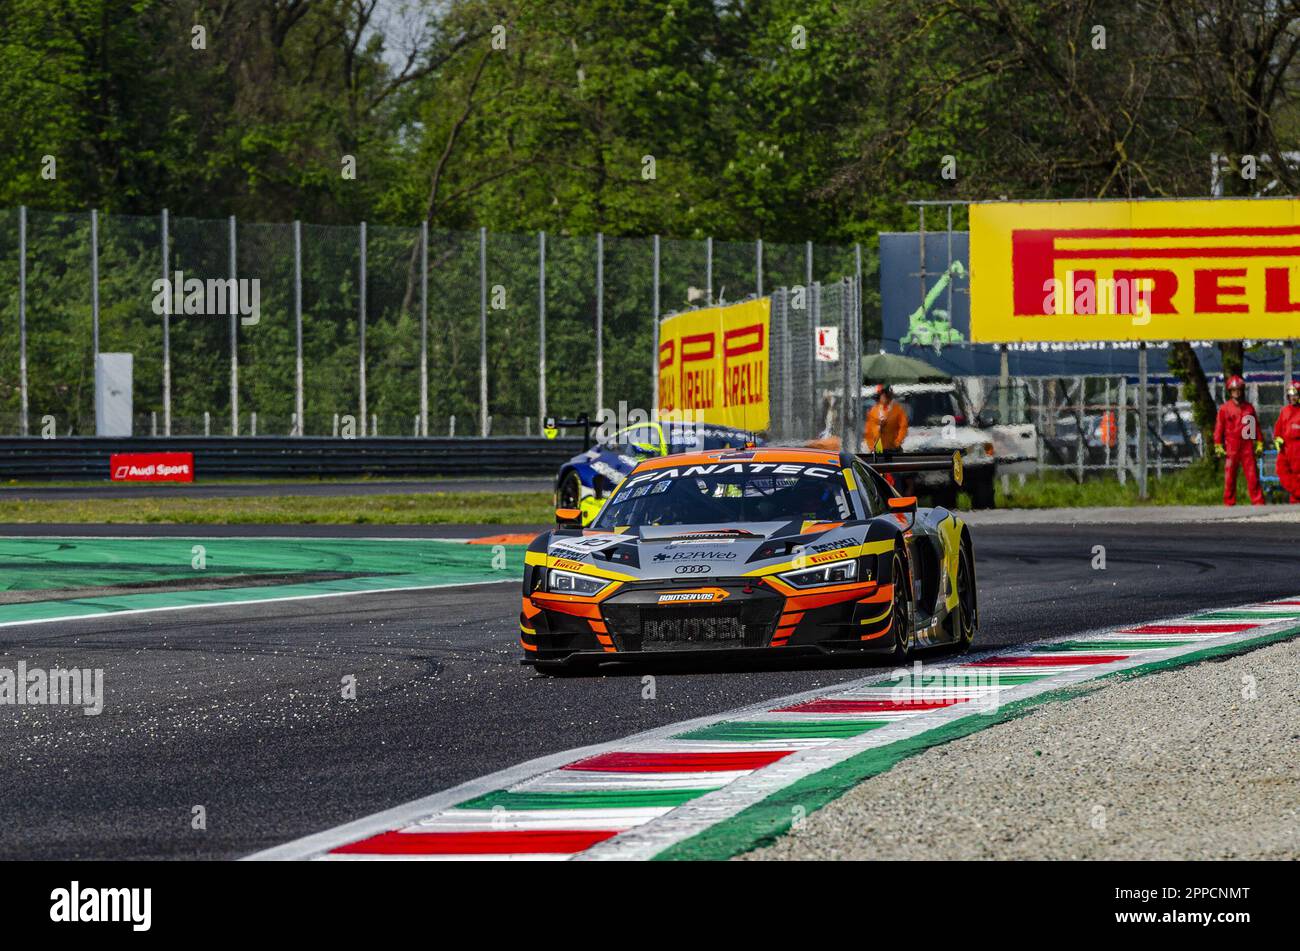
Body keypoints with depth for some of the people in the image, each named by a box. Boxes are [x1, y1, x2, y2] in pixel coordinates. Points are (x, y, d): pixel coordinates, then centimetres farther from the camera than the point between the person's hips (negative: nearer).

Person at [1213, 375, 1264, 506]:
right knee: (1230, 477, 1)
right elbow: (1218, 428, 4)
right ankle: (1229, 503, 6)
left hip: (1247, 448, 1)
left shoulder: (1249, 408, 11)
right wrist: (1218, 447, -1)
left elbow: (1256, 427, 16)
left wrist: (1259, 445, 12)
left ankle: (1258, 502, -4)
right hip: (1231, 449, -1)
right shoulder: (1224, 409, 4)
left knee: (1253, 476, -4)